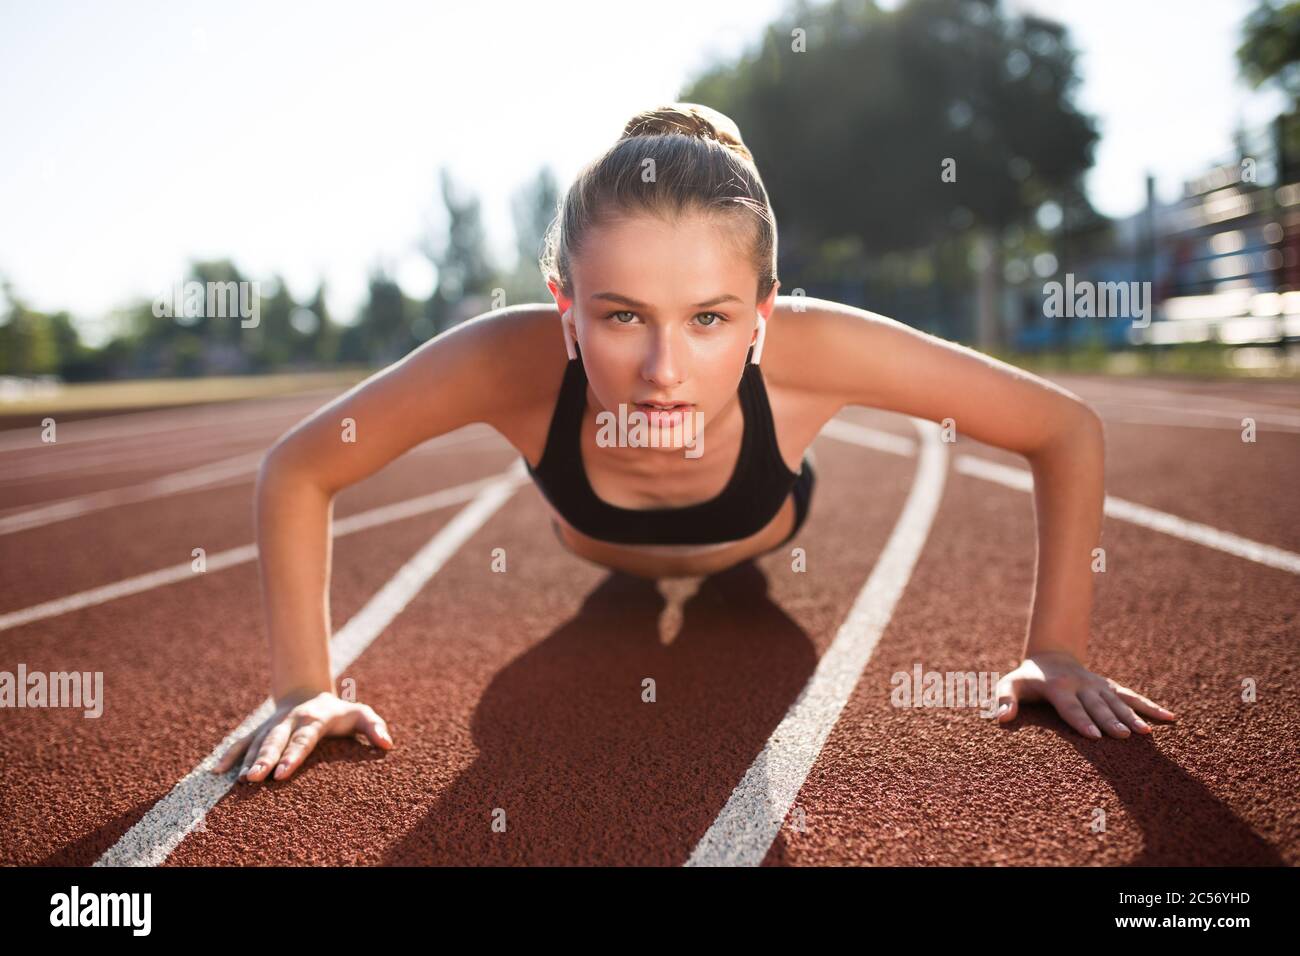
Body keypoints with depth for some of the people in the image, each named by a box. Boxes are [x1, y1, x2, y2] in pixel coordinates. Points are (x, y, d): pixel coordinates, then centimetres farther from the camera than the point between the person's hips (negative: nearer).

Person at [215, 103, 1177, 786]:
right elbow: (296, 472, -31)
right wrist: (305, 686, -33)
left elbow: (1068, 428, -34)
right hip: (602, 565, 0)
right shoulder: (516, 358, -47)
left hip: (762, 553, 0)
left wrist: (1058, 649, -33)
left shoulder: (805, 347, -47)